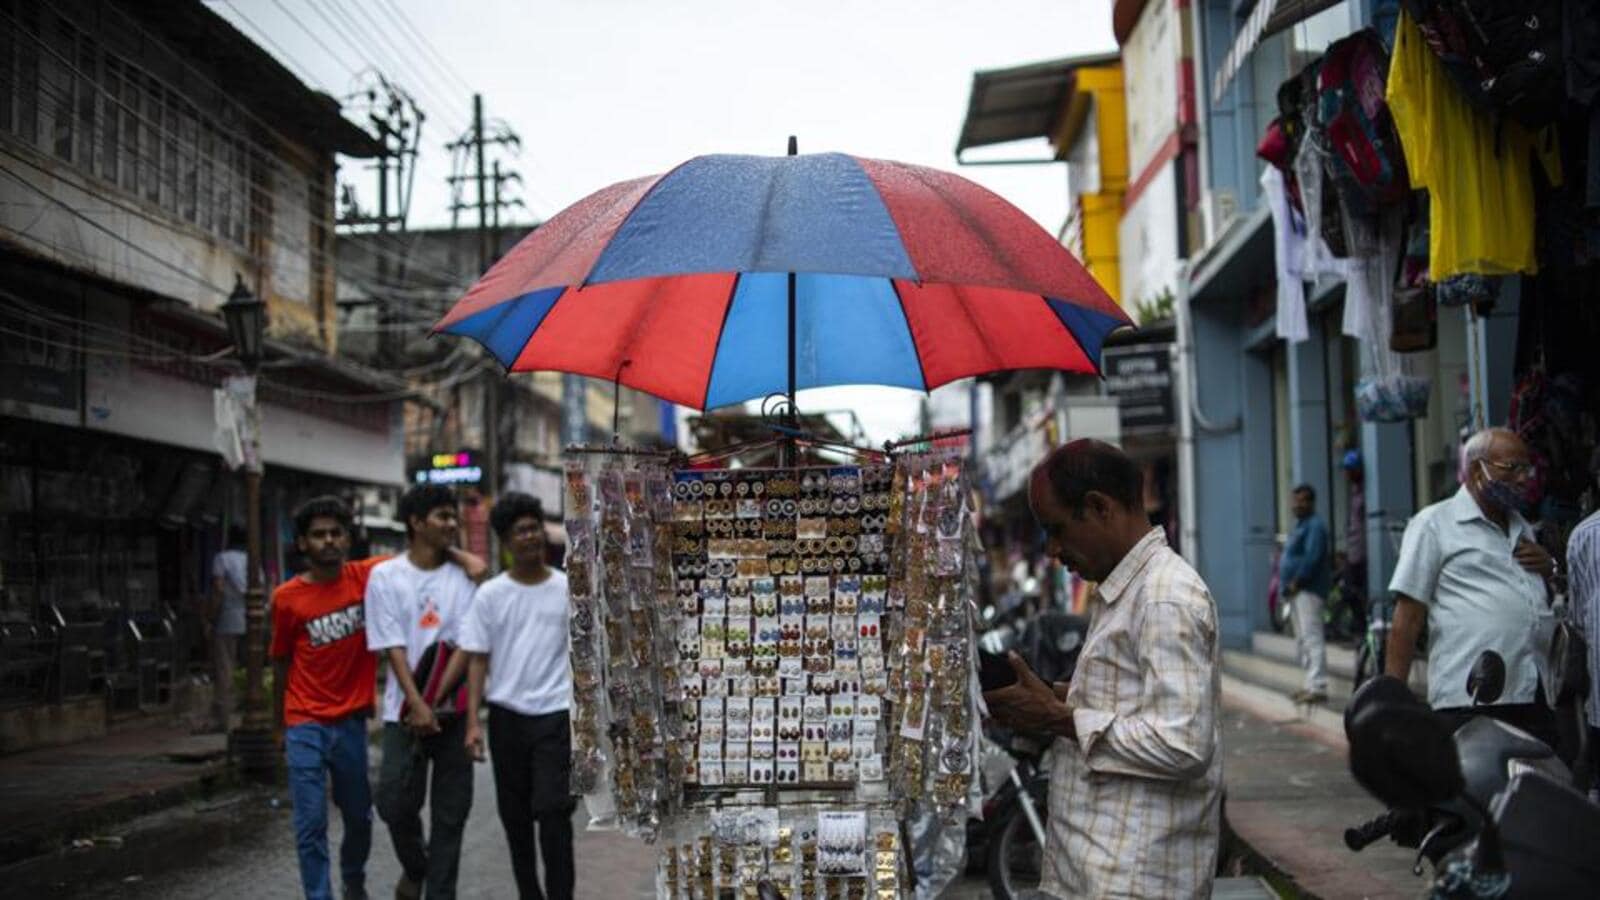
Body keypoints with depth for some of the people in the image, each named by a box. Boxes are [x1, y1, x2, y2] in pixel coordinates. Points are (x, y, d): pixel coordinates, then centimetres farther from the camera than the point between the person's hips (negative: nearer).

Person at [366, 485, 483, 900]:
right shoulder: (385, 576, 0)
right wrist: (418, 704, -15)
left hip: (454, 710, 1)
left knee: (451, 811, 3)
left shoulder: (462, 577, 3)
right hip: (404, 711, -1)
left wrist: (435, 702, -13)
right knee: (395, 803, -4)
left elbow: (466, 646, -3)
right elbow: (393, 647, -6)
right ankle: (415, 866, 25)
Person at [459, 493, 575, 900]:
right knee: (515, 814, 10)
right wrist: (473, 722, -4)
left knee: (553, 810, -9)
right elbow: (478, 660, 3)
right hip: (506, 715, 2)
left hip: (554, 714, -2)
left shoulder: (568, 589, 0)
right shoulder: (489, 595, 1)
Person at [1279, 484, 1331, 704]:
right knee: (1302, 640, 13)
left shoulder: (1314, 526, -10)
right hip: (1298, 591, 11)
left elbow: (1312, 558, -20)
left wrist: (1296, 582, -18)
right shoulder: (1300, 525, 22)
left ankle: (1318, 687, -18)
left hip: (1308, 590, -11)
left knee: (1311, 637, -15)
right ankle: (1312, 684, 19)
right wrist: (1283, 580, 11)